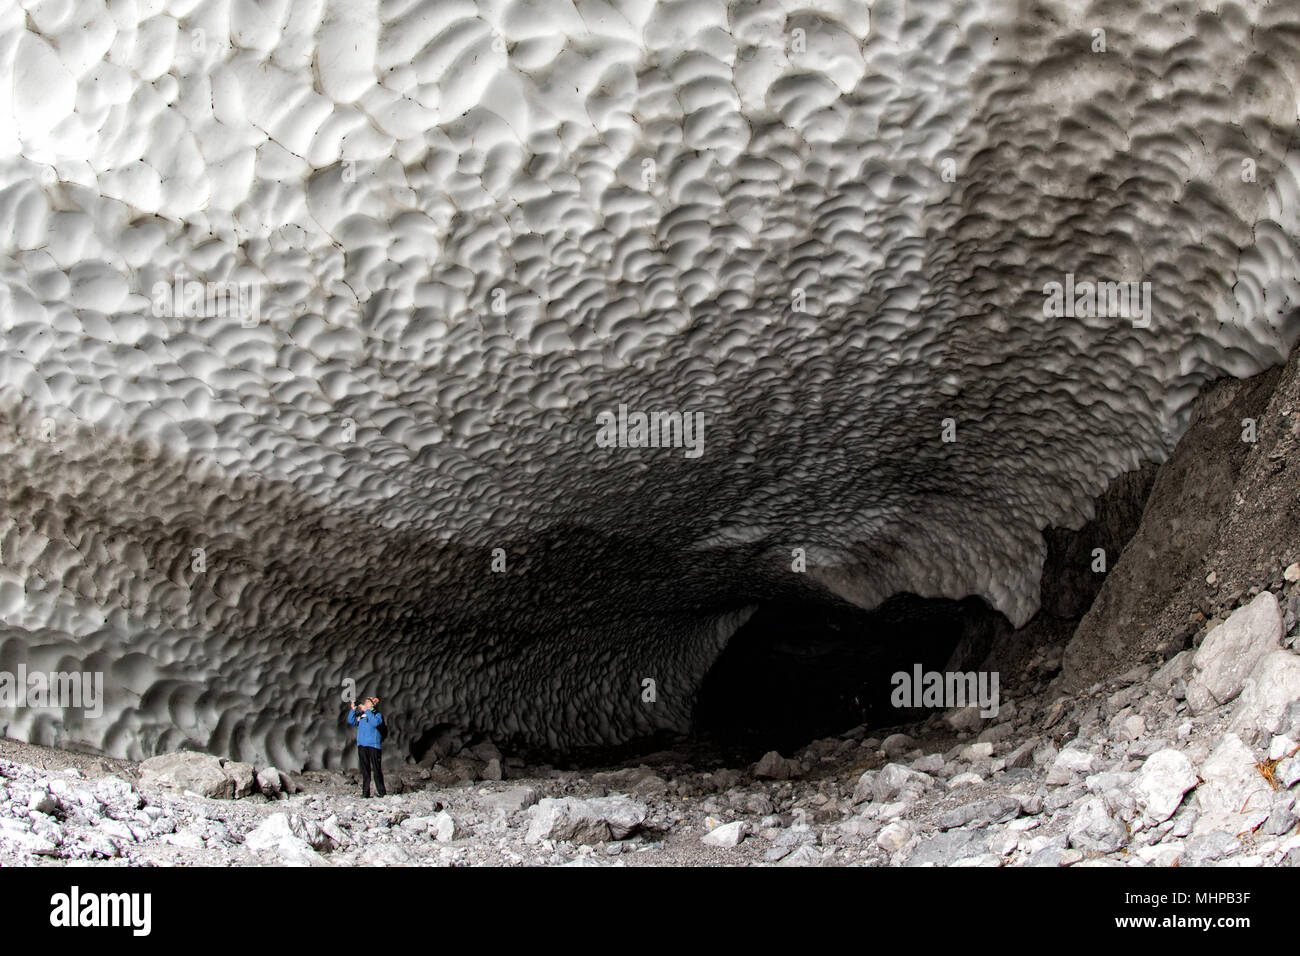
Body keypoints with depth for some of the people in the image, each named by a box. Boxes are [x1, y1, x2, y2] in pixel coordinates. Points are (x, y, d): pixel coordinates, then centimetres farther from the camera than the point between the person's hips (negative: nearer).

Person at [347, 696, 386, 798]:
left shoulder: (377, 715, 2)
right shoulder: (360, 715, 18)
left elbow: (375, 723, -17)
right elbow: (351, 722, 12)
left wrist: (366, 711, -14)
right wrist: (353, 709, 3)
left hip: (373, 744, -5)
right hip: (361, 745, 5)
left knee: (376, 769, -5)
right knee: (365, 769, 5)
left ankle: (381, 792, -1)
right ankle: (365, 792, 7)